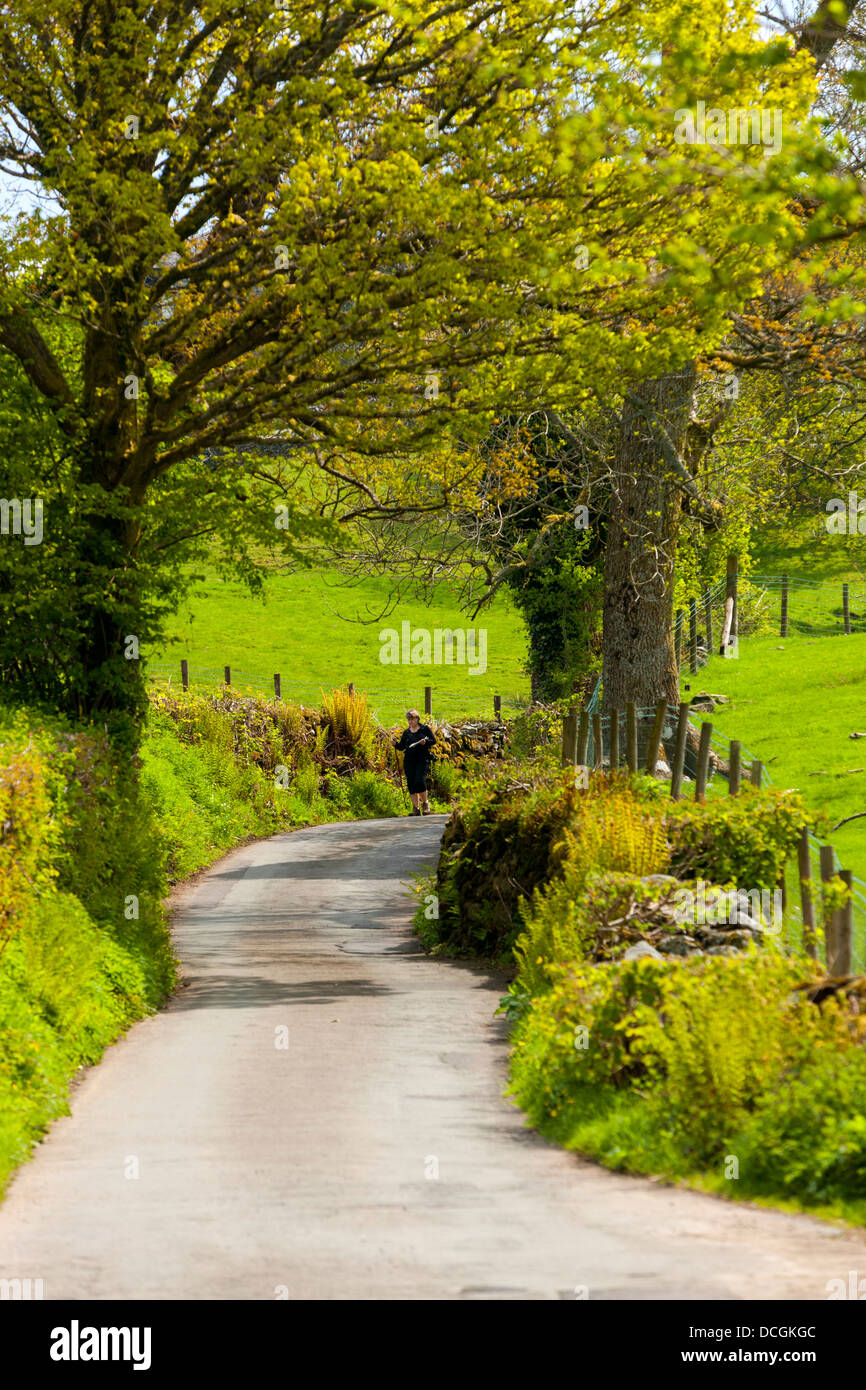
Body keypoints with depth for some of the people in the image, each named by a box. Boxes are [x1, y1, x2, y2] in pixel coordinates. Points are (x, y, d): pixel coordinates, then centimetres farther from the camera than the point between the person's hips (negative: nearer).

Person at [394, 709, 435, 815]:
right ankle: (415, 808, 6)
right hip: (409, 760, 4)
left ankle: (425, 803, 4)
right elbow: (401, 747, 16)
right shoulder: (406, 732, 14)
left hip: (422, 759, -4)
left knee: (420, 781, -16)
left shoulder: (425, 729, 3)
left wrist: (425, 742, -18)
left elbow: (433, 740, 1)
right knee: (411, 784, 0)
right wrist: (395, 744, -5)